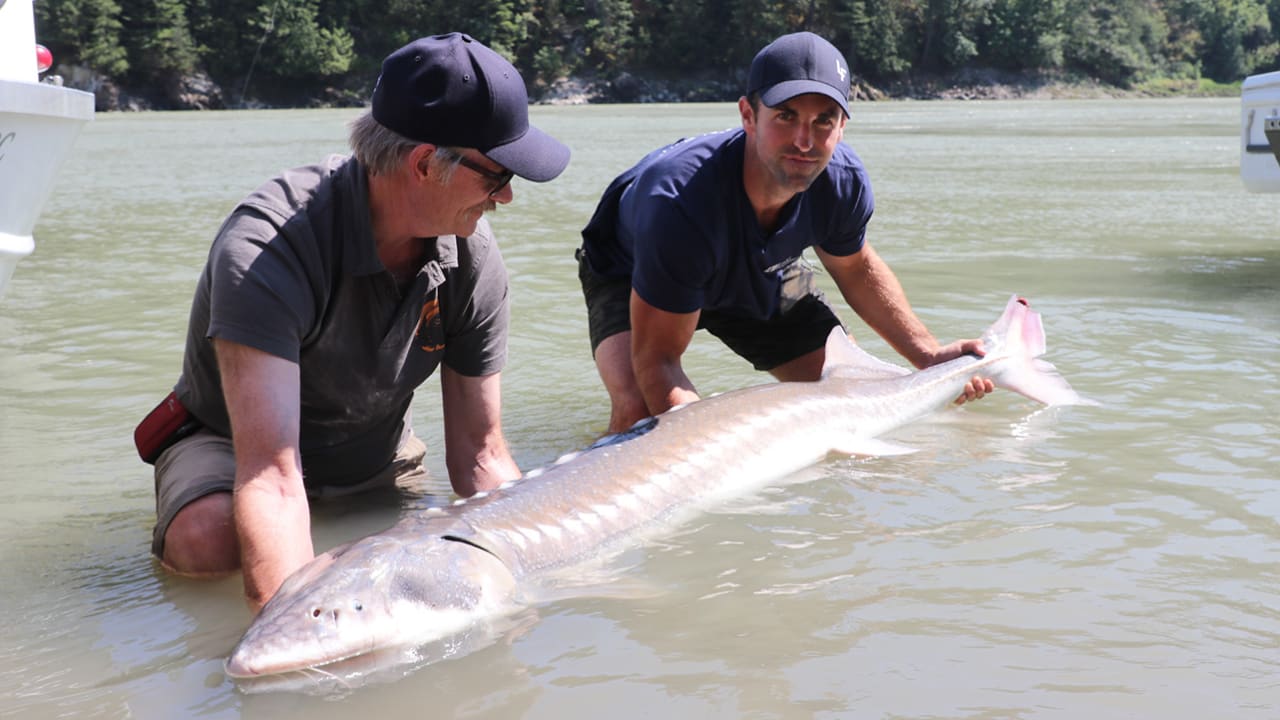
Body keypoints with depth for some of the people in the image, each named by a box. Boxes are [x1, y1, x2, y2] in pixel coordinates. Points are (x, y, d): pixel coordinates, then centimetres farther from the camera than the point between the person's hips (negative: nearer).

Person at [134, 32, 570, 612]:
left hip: (375, 456, 6)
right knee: (206, 537, -37)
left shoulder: (472, 258, -17)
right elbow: (271, 477, -43)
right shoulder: (267, 248, -36)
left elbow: (479, 455, -11)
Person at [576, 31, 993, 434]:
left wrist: (930, 356, -8)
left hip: (760, 273, 5)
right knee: (640, 411, -33)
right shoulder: (680, 204, -44)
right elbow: (657, 359, -38)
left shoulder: (844, 180, -26)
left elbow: (856, 269, -1)